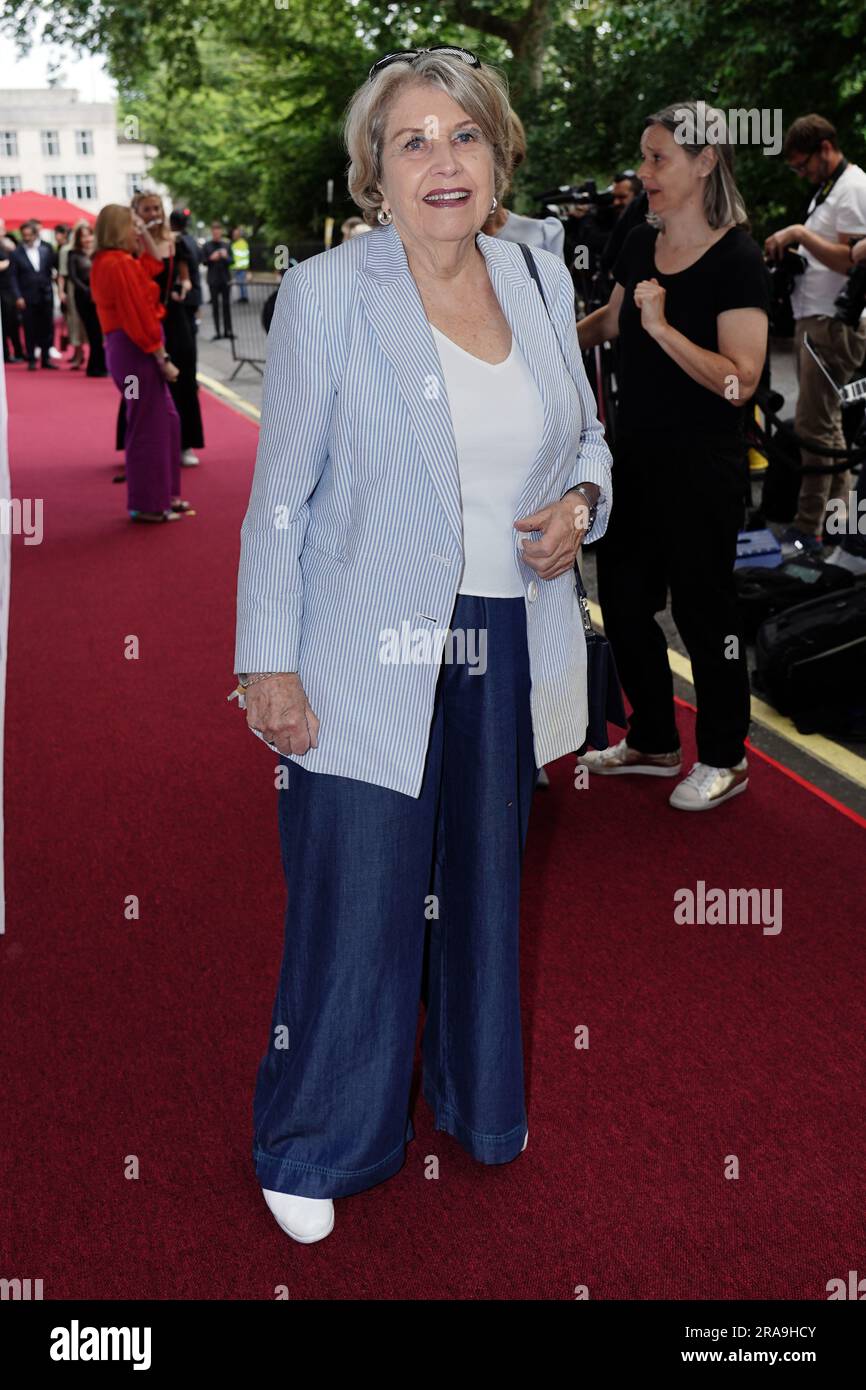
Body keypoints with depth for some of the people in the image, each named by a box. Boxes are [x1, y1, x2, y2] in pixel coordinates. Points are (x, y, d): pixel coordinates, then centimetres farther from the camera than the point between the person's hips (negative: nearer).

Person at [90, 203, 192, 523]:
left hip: (128, 348, 10)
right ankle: (148, 505, 5)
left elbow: (153, 265, 30)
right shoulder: (120, 264, -16)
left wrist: (144, 233, 19)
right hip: (136, 351, -10)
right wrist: (163, 359, -18)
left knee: (166, 420, 17)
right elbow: (138, 317, -20)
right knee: (148, 426, -3)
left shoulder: (109, 261, 14)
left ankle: (162, 495, 24)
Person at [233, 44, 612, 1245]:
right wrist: (269, 664, -10)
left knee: (489, 886, 19)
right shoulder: (325, 294, -7)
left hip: (507, 655, 5)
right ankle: (317, 1147, 27)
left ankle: (478, 1099, 44)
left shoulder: (541, 281, 6)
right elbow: (281, 494, -7)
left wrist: (581, 502, -7)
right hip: (371, 662, -4)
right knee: (355, 909, 3)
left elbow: (585, 439, 17)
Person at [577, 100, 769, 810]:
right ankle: (653, 742, 31)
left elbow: (740, 382, -23)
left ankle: (725, 759, 22)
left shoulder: (737, 260, -15)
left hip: (702, 467, -7)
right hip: (635, 455, 7)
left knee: (702, 606, 3)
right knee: (623, 599, 13)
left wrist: (662, 326, -27)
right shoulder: (641, 245, 6)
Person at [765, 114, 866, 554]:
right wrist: (792, 253, 8)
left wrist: (799, 233, -20)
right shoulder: (826, 189, 20)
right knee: (826, 423, 15)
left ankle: (808, 531, -7)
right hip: (814, 320, 11)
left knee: (813, 426, -10)